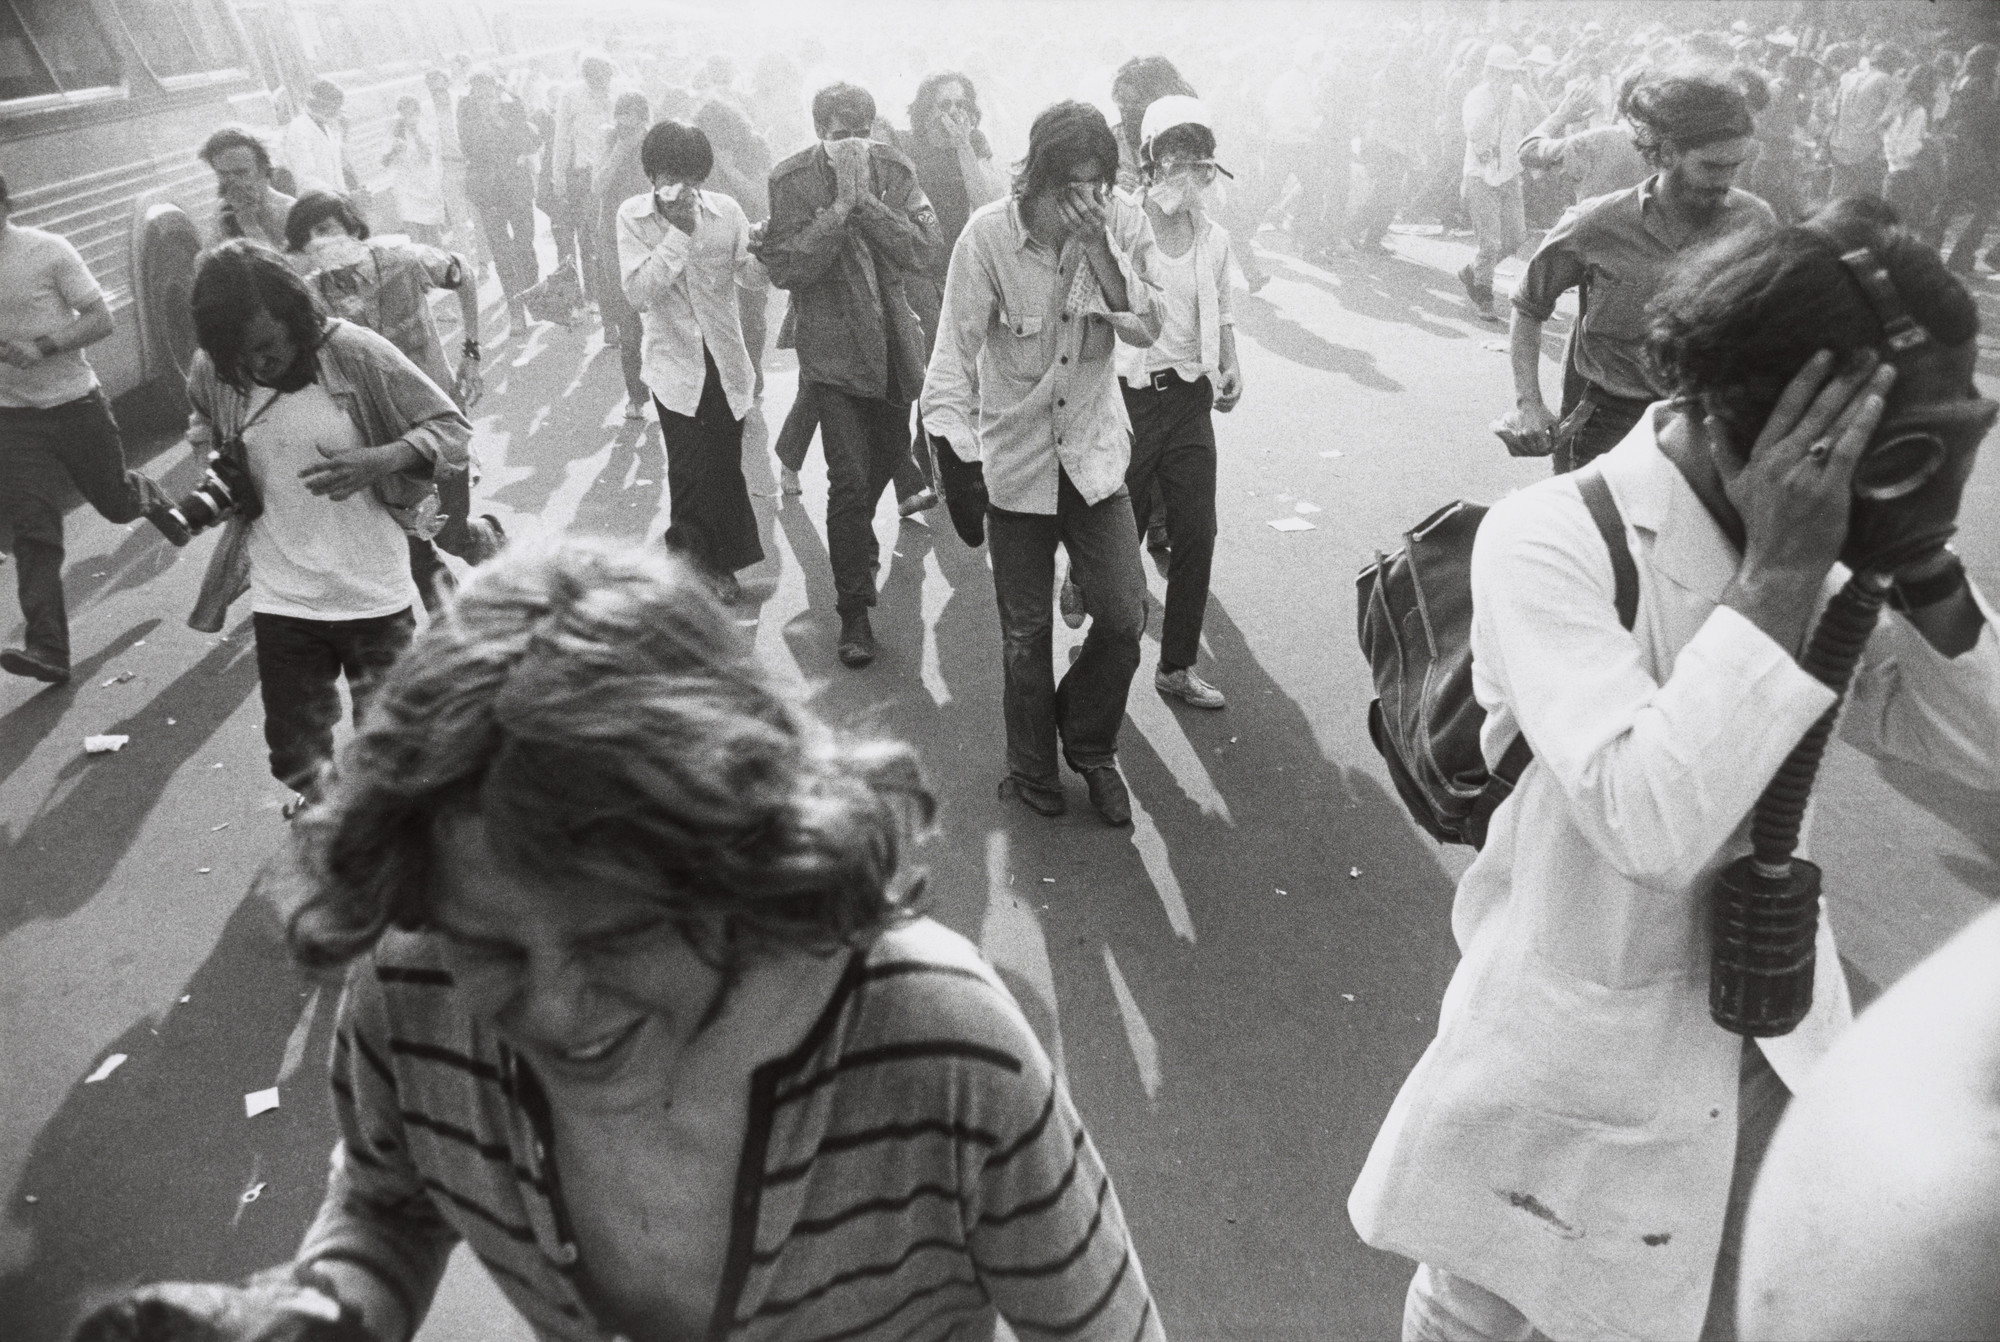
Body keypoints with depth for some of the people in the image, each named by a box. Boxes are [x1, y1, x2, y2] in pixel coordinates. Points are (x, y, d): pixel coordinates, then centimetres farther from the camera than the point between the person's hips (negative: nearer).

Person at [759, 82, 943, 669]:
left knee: (890, 454, 20)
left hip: (892, 344, 4)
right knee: (849, 480, -10)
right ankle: (854, 610, 0)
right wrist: (840, 206, -22)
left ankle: (855, 534, 52)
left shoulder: (893, 170, 0)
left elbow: (921, 251, -11)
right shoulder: (790, 180, -8)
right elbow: (784, 267, -17)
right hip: (832, 349, -4)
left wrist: (866, 199, -20)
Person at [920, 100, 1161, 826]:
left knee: (1123, 616, -3)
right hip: (1015, 457, -2)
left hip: (1095, 454, 2)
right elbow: (956, 343, -14)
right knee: (1026, 629, 8)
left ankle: (1089, 745, 25)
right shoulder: (989, 233, -13)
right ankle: (1032, 767, 31)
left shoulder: (1123, 224, -6)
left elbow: (1147, 326, -13)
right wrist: (951, 434, -26)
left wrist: (1097, 246, -24)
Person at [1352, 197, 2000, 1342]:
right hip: (1583, 1057, -5)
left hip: (1768, 1042, 6)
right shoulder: (1549, 541, -26)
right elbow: (1652, 823, -36)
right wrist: (1779, 575, -32)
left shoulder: (1808, 550, -5)